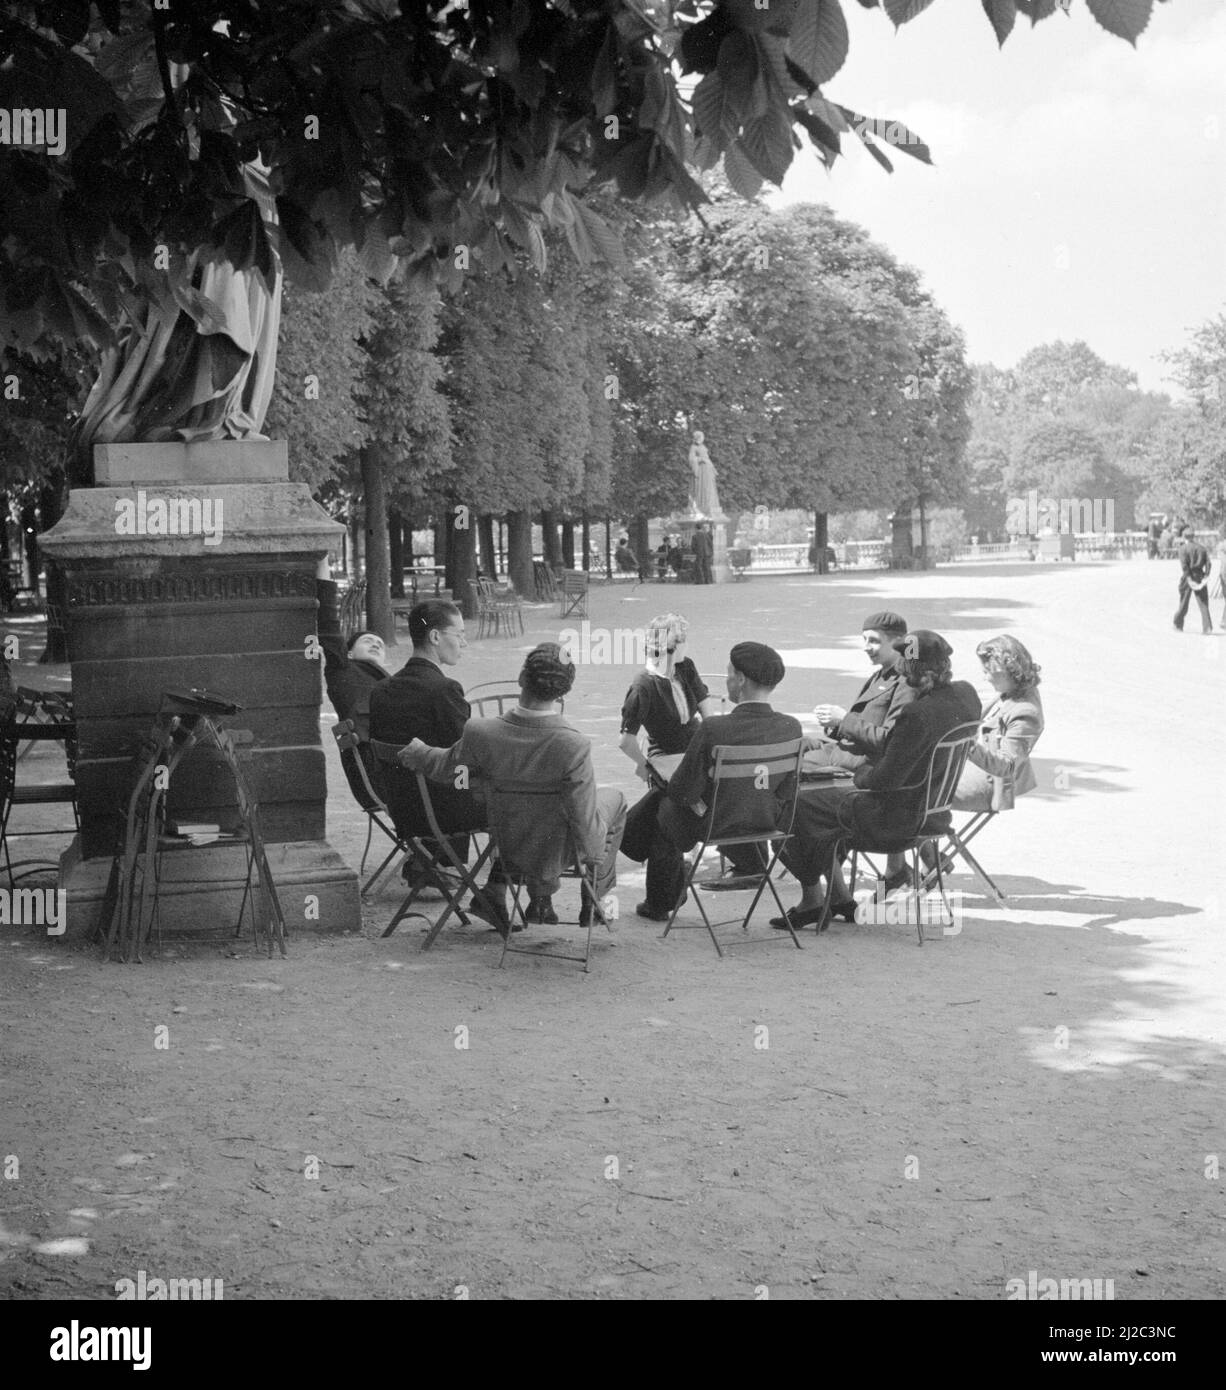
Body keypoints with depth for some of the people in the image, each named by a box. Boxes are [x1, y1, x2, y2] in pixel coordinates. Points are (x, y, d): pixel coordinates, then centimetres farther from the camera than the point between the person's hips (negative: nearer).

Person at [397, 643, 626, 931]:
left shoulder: (479, 733, -26)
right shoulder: (574, 747, -34)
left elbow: (446, 770, -4)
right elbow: (585, 824, -25)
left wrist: (409, 750, 17)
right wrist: (595, 853, -2)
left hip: (508, 848, 3)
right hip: (554, 854, -3)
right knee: (613, 798, 26)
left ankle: (540, 896, 42)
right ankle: (594, 902, 36)